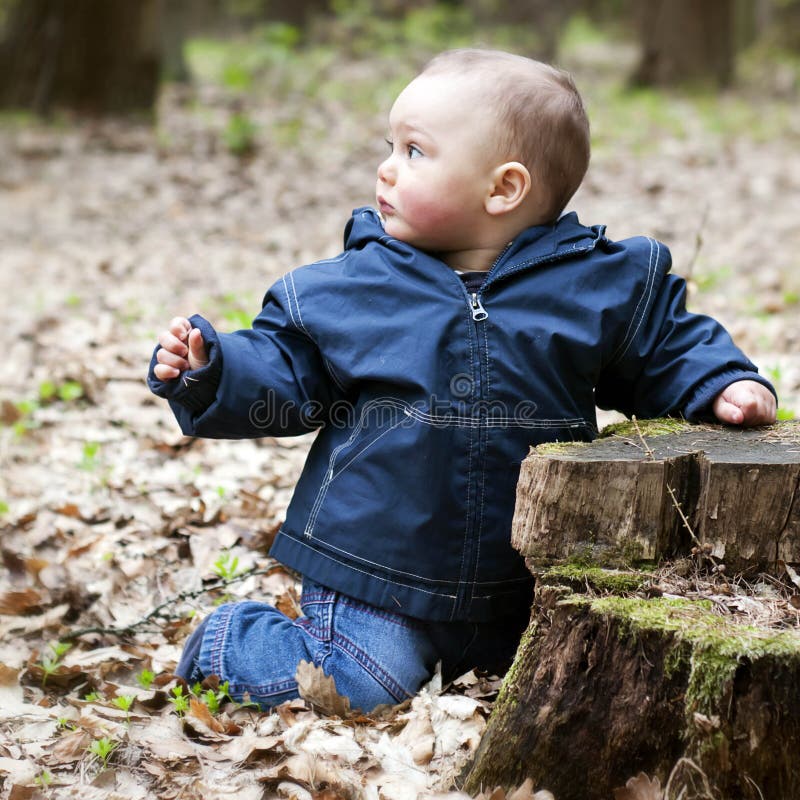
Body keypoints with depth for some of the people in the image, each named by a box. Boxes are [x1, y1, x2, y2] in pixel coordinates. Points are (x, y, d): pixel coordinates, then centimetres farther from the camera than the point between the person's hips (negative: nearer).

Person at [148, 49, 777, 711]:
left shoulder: (601, 285, -6)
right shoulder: (345, 289, -4)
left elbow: (672, 349, 7)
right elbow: (280, 373, 3)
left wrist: (726, 386, -10)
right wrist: (208, 370, -14)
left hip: (521, 585, 2)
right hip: (374, 570, -2)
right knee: (361, 692, -11)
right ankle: (232, 639, 15)